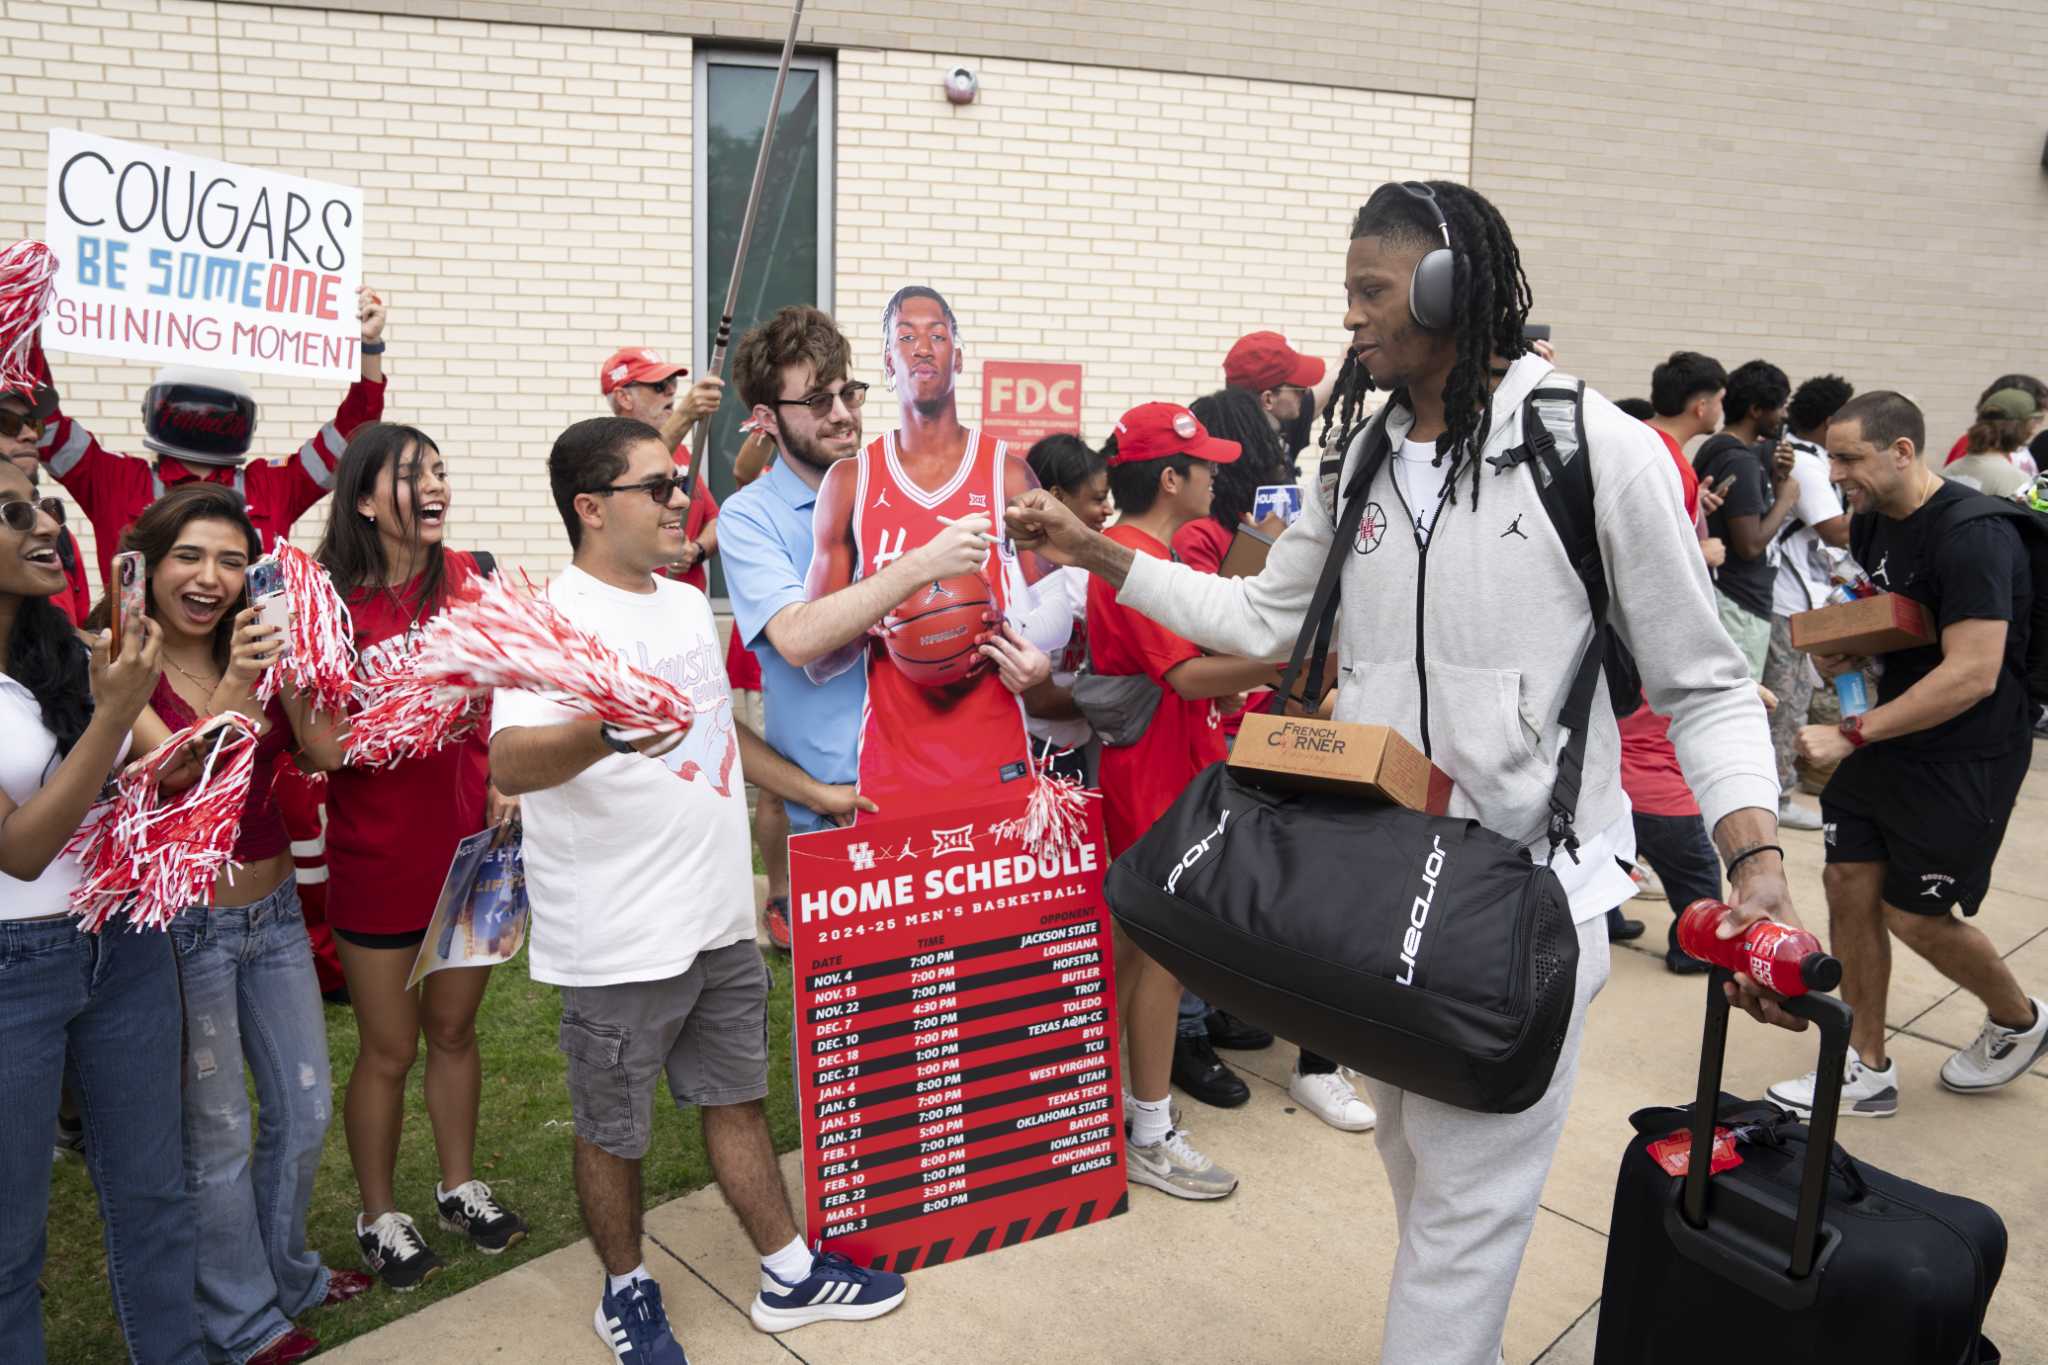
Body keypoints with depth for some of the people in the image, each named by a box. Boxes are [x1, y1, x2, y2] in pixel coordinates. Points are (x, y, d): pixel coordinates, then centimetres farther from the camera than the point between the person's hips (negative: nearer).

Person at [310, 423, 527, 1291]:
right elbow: (323, 748, -18)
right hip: (378, 859, -3)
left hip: (470, 845, 4)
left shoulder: (467, 579, -2)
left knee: (454, 1027, 18)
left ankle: (459, 1187, 37)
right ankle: (378, 1216, 30)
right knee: (389, 1049, 10)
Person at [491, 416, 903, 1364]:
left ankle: (789, 1276, 34)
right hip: (620, 941, -7)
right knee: (614, 1133, 12)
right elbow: (508, 763, -32)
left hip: (719, 920, 7)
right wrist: (605, 733, -51)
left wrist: (811, 791, 24)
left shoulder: (687, 605, 10)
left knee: (737, 1097, 19)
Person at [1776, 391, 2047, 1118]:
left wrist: (1852, 733, -28)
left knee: (1914, 914, 1)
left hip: (1967, 757, -8)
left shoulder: (1971, 535, -24)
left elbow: (1972, 675, -29)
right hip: (1892, 737, 8)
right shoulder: (1874, 522, 3)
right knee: (1849, 882, 3)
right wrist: (1836, 644, 1)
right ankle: (1867, 1072, 15)